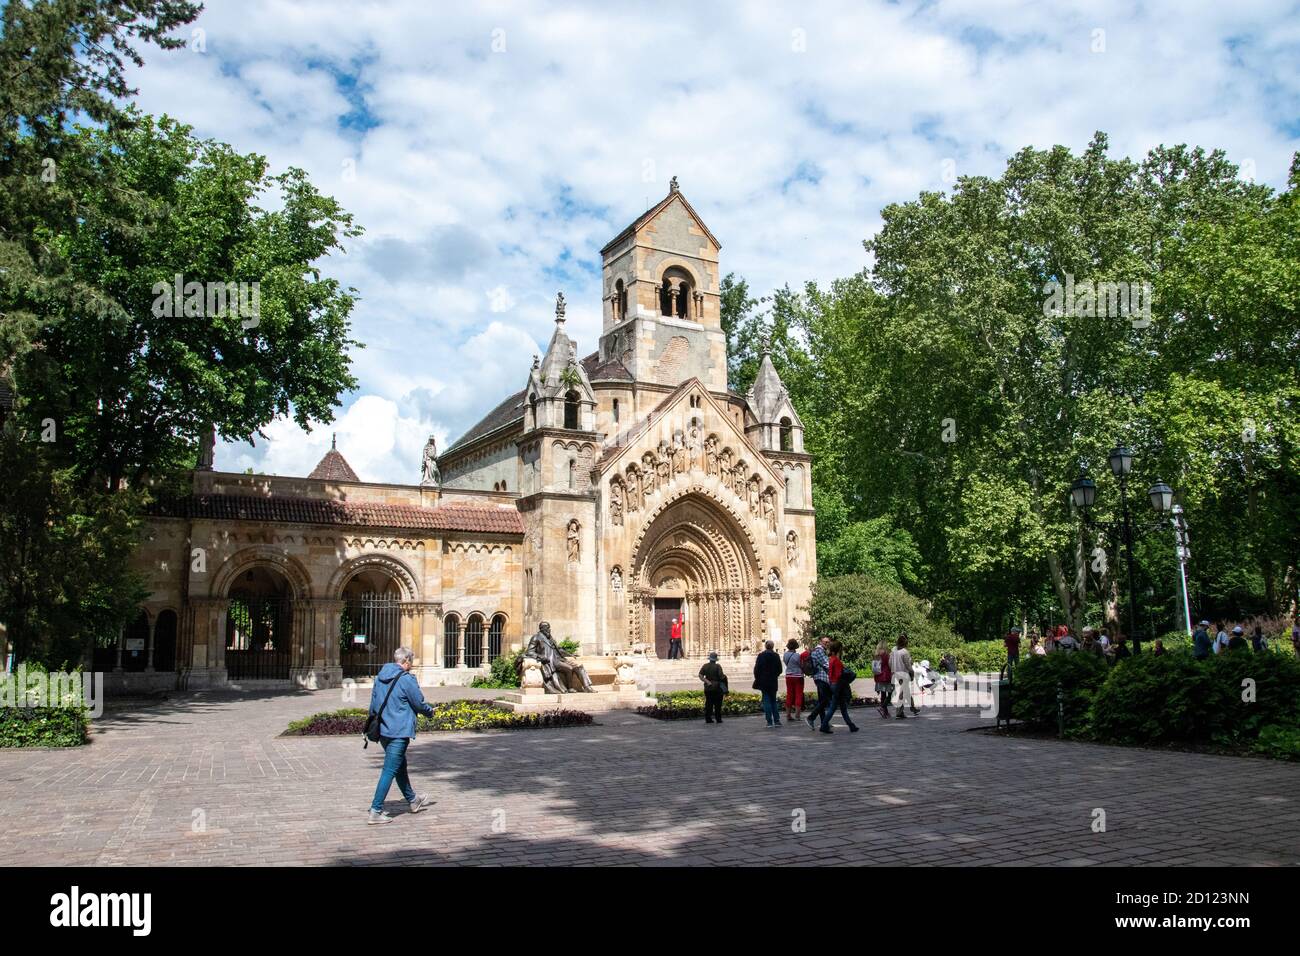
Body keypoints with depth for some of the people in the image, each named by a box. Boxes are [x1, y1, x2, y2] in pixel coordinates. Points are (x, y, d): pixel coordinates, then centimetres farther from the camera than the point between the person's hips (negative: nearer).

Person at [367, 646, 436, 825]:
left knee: (400, 766, 21)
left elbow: (373, 704, 15)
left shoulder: (380, 677, 8)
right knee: (390, 771, -3)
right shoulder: (406, 679, -16)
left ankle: (413, 801, 37)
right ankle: (375, 811, -4)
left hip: (383, 730, 9)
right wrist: (430, 711, 10)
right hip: (399, 732, -9)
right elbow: (419, 703, -10)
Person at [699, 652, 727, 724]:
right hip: (717, 688, -4)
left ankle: (708, 719, 6)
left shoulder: (705, 666, 3)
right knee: (717, 704, 4)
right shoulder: (718, 666, -9)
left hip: (708, 687, 4)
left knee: (708, 704, 8)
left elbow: (700, 675, -4)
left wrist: (706, 681, -8)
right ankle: (718, 719, 5)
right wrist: (724, 676, 5)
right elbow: (721, 676, -15)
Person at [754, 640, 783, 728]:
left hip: (764, 682, -3)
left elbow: (757, 669, -8)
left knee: (766, 701, -1)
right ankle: (776, 720, 8)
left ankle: (769, 722, -3)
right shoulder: (776, 656, 1)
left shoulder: (761, 656, -9)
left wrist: (757, 679, 5)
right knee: (774, 701, 13)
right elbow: (779, 669, 4)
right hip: (773, 682, 3)